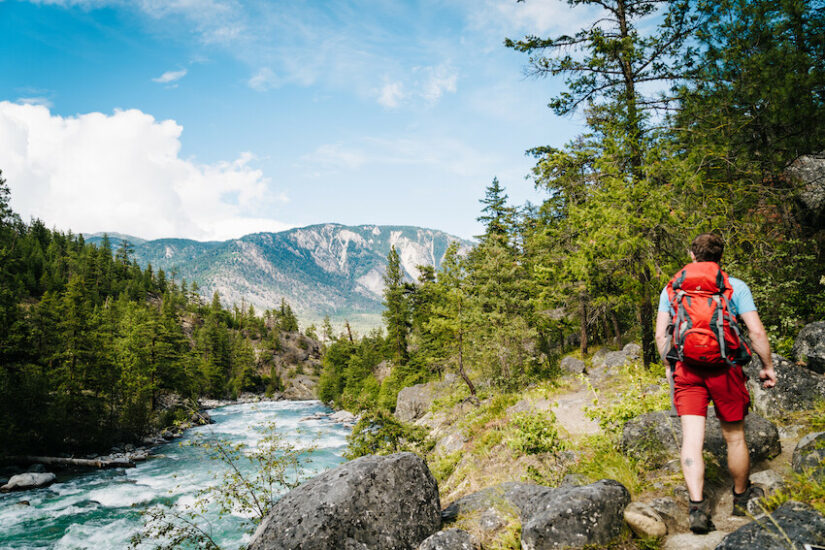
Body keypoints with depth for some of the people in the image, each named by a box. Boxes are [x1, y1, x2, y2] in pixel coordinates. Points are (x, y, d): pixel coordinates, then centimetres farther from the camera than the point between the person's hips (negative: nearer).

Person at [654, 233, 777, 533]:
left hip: (686, 369, 1)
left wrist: (668, 366, 17)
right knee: (734, 437, 16)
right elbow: (756, 331, -5)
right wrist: (768, 366, 7)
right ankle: (742, 497, 35)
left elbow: (660, 334, 4)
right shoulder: (736, 287, 1)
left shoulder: (672, 288, 6)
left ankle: (697, 506, -10)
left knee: (691, 439, -1)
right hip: (724, 368, -1)